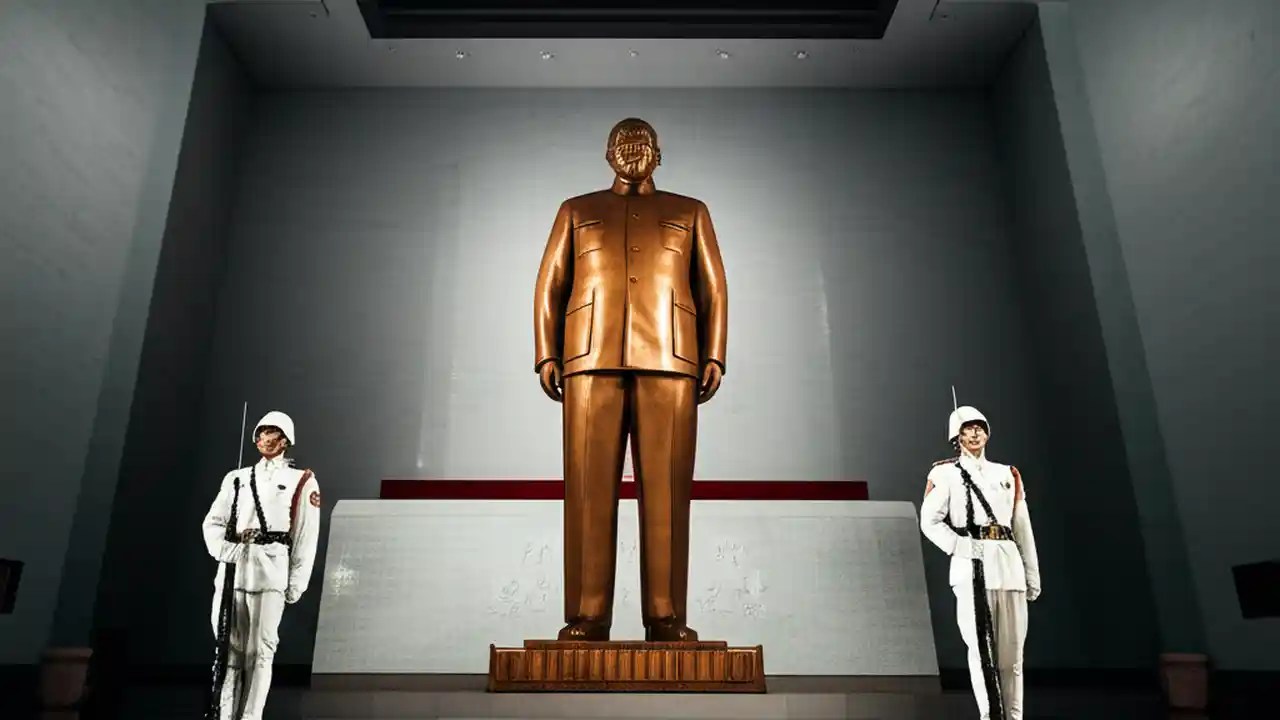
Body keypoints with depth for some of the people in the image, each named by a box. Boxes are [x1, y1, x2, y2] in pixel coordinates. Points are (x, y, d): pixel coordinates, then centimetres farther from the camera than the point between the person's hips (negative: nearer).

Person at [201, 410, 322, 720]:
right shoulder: (237, 478, 19)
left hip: (270, 572, -3)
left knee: (259, 652, -4)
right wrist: (224, 550, -8)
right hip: (231, 570, 4)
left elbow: (306, 538, 4)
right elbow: (212, 522, 13)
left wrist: (296, 584, -3)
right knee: (228, 650, 5)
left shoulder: (302, 481, 8)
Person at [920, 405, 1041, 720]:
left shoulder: (1007, 474, 19)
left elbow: (1023, 527, 16)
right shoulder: (946, 473, 6)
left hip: (1009, 564, 4)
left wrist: (1032, 574, 12)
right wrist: (962, 547, -15)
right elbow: (930, 521, -4)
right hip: (972, 566, -4)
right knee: (981, 649, -7)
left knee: (1012, 651, 5)